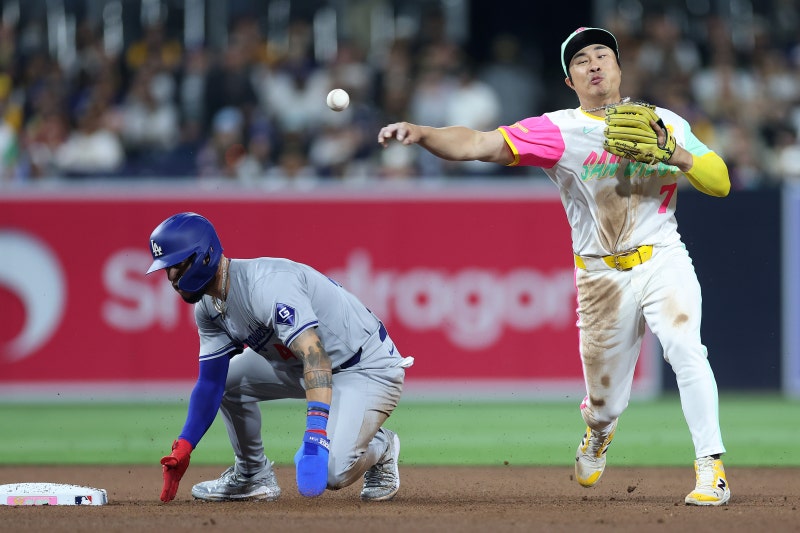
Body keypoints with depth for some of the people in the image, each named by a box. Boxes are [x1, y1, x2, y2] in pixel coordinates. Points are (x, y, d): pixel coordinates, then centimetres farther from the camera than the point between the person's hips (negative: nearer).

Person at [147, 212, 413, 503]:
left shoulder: (266, 284, -31)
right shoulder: (208, 307, -3)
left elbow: (315, 357, -42)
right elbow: (210, 383, -2)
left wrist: (316, 433, -53)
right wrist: (183, 447, -16)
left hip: (369, 367, -9)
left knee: (331, 473, -24)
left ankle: (380, 448, 9)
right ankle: (253, 475, 17)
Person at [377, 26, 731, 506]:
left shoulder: (665, 124, 5)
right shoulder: (560, 131, -2)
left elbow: (721, 183, 3)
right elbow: (479, 144, -14)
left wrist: (676, 155, -15)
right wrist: (420, 133, -30)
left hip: (662, 259, 0)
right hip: (602, 277, 0)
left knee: (685, 348, -27)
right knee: (606, 403, 7)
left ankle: (712, 470, -21)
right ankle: (597, 434, 46)